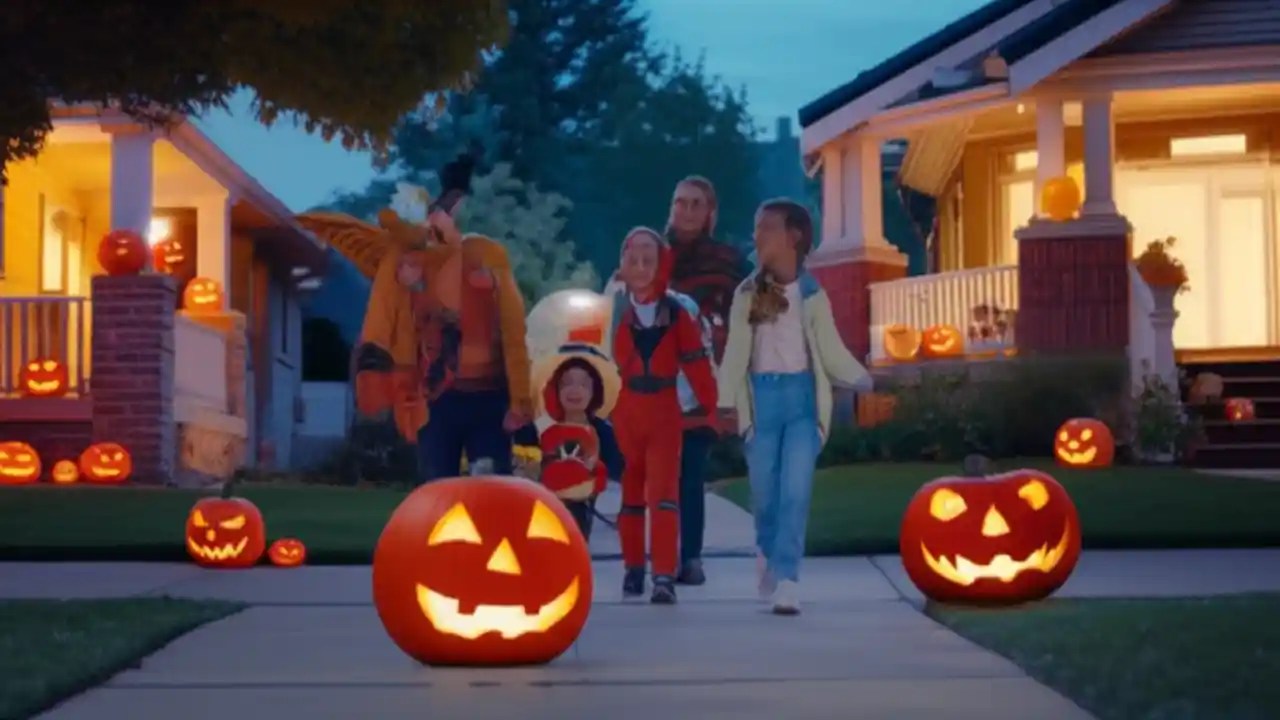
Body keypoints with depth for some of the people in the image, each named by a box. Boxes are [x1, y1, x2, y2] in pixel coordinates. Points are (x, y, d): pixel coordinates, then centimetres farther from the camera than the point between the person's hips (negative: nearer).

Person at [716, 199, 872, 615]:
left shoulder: (812, 294, 3)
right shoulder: (747, 294, 4)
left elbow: (832, 352, 3)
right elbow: (736, 352, 1)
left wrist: (862, 380, -12)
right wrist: (725, 402, -8)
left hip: (802, 396, -1)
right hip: (762, 397, 1)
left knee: (796, 491, -10)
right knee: (765, 492, 7)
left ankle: (786, 582, -10)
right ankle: (768, 555, 35)